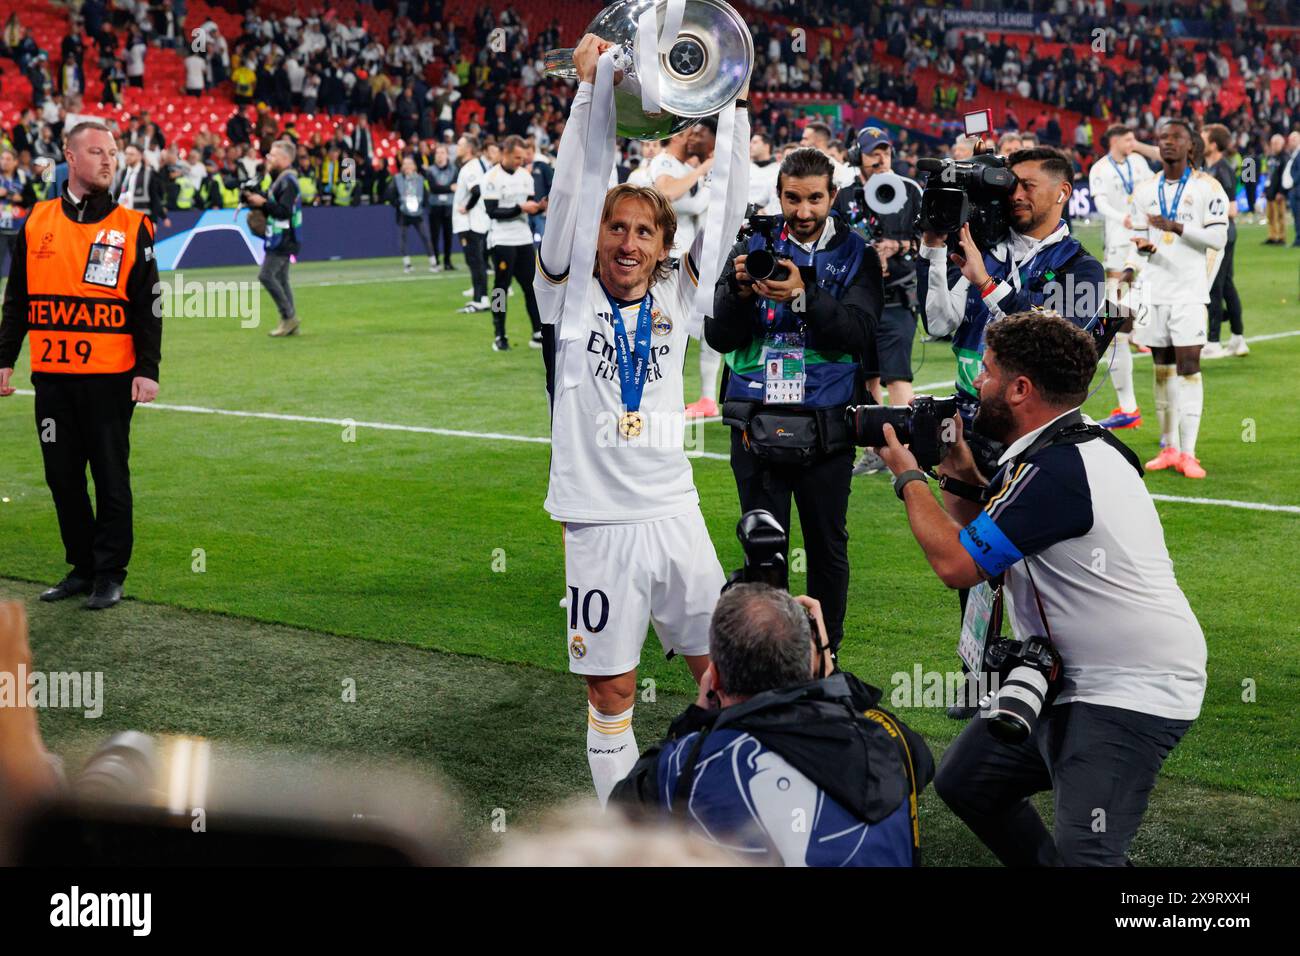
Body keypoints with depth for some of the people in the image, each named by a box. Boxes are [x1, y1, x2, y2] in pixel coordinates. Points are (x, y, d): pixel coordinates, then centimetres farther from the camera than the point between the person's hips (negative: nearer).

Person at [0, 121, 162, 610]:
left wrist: (147, 370, -8)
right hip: (51, 376, 3)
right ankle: (81, 567, 22)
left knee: (111, 477, 2)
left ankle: (110, 574, 12)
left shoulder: (132, 227, 1)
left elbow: (148, 307, -1)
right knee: (63, 477, 9)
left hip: (110, 377, -3)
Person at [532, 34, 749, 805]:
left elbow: (731, 210, 0)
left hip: (675, 511, 3)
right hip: (601, 522, -3)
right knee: (611, 690, 6)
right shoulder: (572, 296, -1)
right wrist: (595, 86, -20)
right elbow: (576, 189, -13)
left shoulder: (676, 299, 6)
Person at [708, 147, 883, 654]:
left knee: (828, 546, 7)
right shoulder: (753, 248, 7)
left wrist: (805, 295, -26)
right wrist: (739, 292, -18)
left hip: (825, 427, -1)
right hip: (756, 422, 1)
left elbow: (858, 333, -12)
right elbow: (718, 336, 1)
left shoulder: (855, 254, 3)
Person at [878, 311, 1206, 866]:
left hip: (1129, 692, -11)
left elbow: (957, 565, -19)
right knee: (962, 781, 17)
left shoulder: (1059, 469, -23)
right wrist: (965, 479, 4)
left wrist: (909, 479, -5)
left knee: (1082, 854, -21)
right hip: (1072, 677, 11)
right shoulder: (1066, 447, 9)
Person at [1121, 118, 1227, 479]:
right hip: (1154, 290, 4)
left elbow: (1218, 238, -8)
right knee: (1162, 369, 7)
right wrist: (1132, 265, -4)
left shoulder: (1206, 188, -2)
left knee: (1188, 367, -9)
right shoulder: (1146, 191, 12)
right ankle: (1169, 447, 14)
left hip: (1189, 290, -4)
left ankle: (1188, 453, -9)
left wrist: (1176, 227, -18)